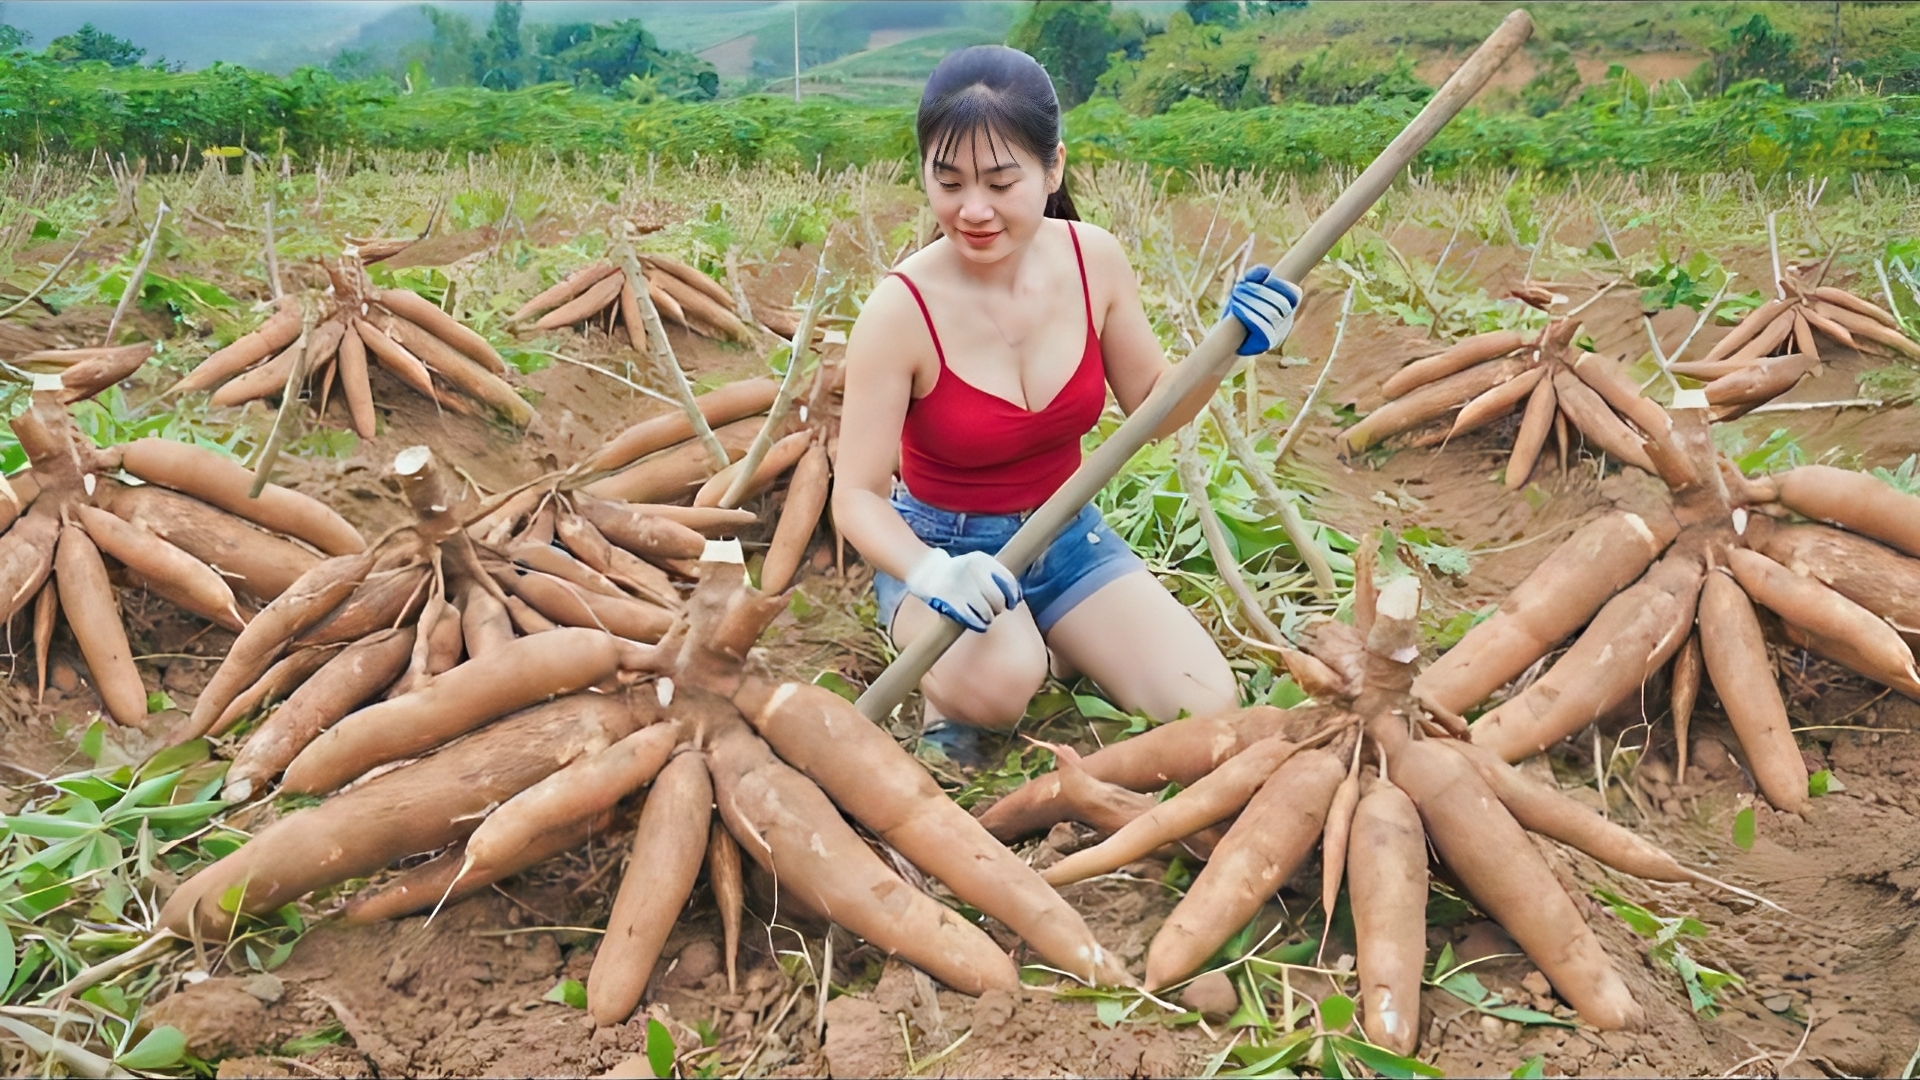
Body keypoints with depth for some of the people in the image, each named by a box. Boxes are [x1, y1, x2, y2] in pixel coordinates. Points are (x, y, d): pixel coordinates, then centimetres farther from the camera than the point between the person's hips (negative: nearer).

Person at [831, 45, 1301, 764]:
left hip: (1068, 538, 5)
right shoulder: (901, 309, -24)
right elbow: (858, 495, -20)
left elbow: (1153, 409, 4)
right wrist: (928, 573, -40)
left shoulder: (1094, 260, -11)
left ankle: (1050, 649, 12)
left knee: (1208, 712, -12)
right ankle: (946, 683, -3)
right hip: (945, 549, -4)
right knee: (996, 686, -38)